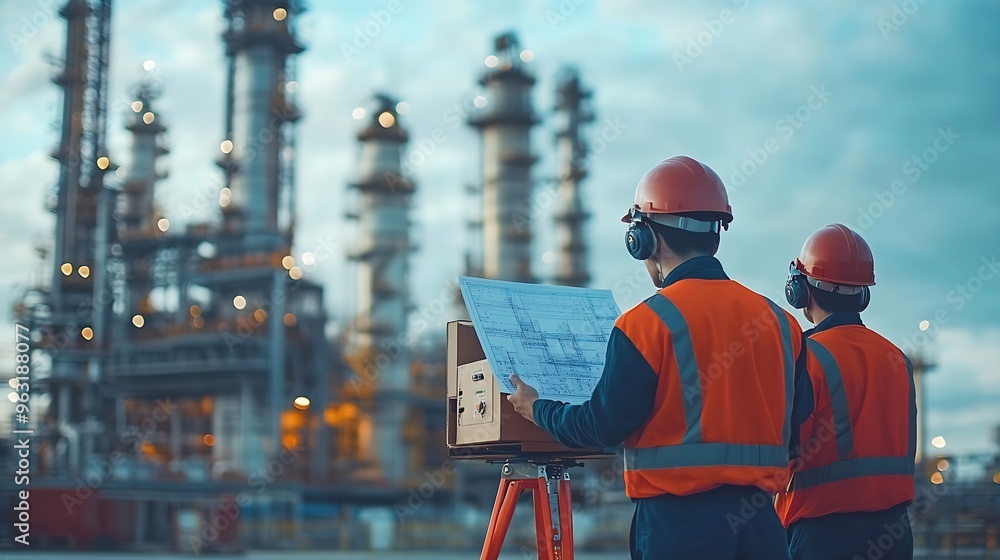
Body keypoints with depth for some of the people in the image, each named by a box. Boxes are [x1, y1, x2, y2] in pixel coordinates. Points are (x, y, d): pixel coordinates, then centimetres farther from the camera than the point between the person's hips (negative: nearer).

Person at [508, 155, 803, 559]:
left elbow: (603, 426, -7)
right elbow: (793, 431, 13)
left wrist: (536, 408, 11)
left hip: (679, 524, -5)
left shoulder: (647, 323, -11)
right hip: (760, 523, 5)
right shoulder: (779, 321, 5)